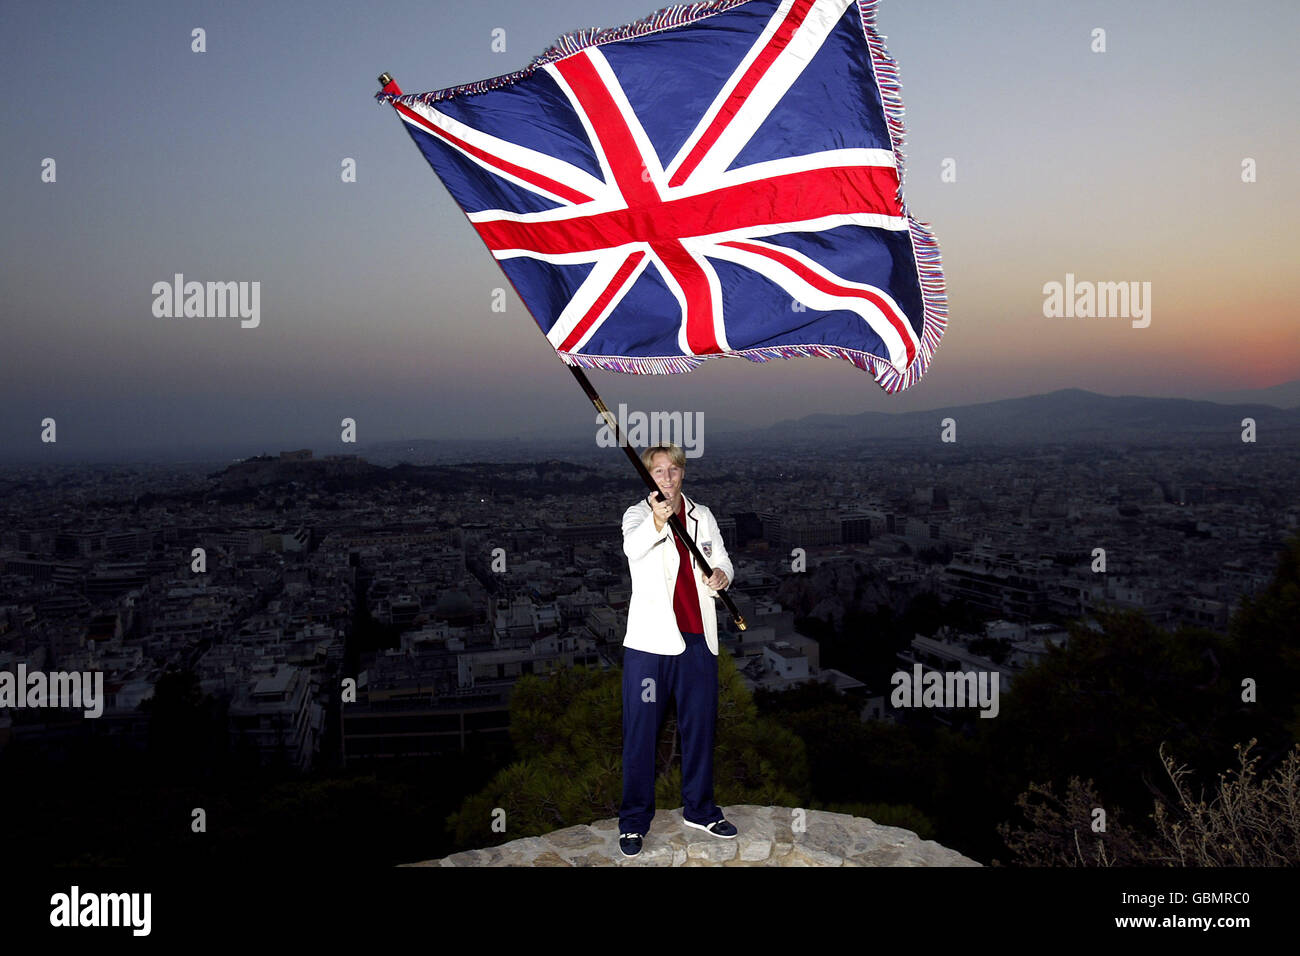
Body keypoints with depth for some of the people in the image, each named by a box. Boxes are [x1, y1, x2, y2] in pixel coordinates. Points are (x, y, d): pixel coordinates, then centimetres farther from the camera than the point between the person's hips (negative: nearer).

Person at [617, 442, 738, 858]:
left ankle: (699, 809, 31)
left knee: (700, 726, 13)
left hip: (698, 638, 4)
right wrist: (656, 521, -44)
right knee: (640, 730, 2)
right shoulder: (636, 513, -1)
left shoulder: (703, 516, 14)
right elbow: (633, 547, -23)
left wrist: (722, 575, -8)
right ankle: (634, 820, 15)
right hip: (650, 639, -4)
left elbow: (722, 560, 17)